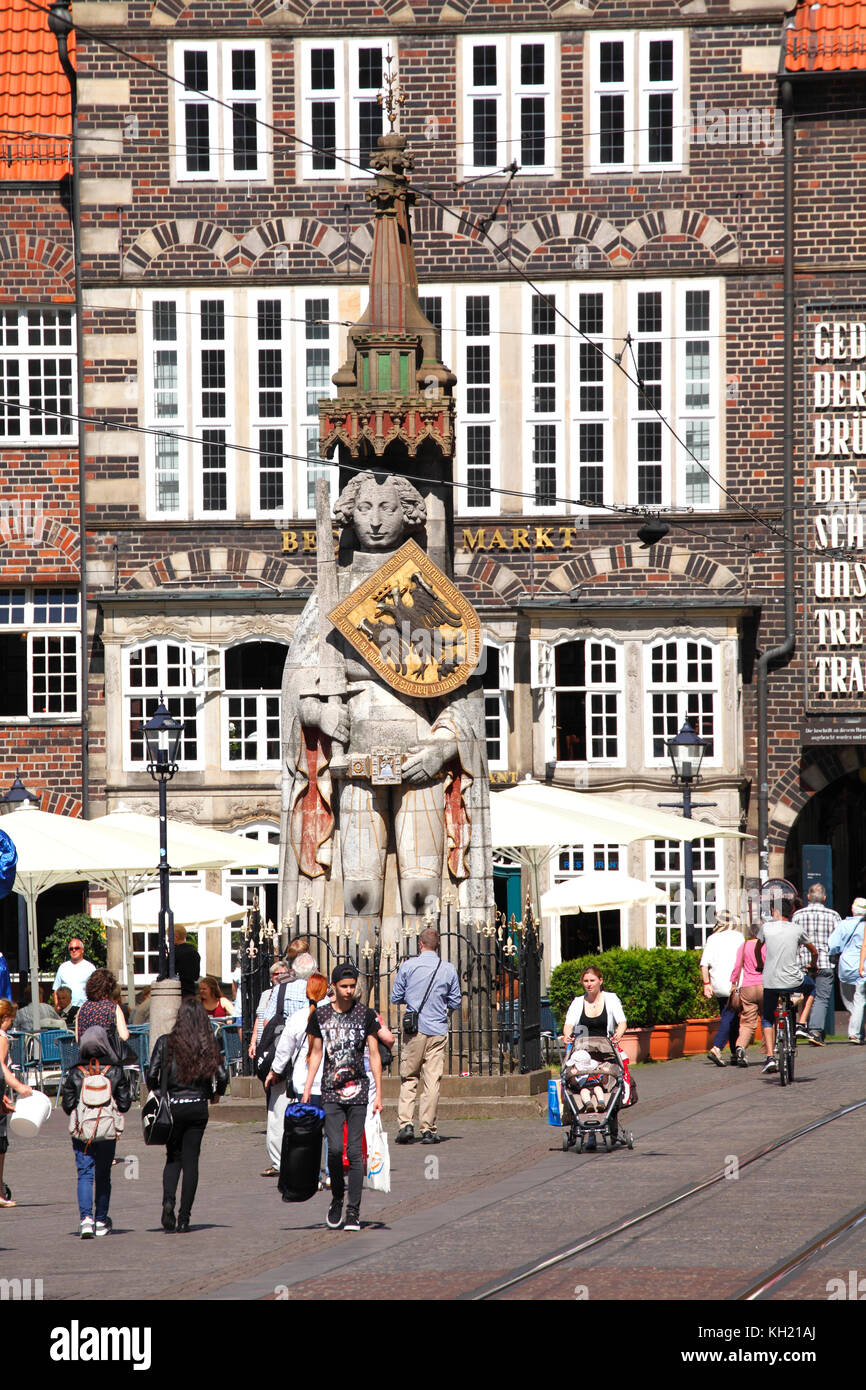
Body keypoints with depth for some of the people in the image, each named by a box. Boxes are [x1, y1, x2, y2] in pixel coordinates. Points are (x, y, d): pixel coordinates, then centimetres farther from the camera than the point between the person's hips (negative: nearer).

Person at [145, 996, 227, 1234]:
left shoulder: (166, 1043, -5)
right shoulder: (209, 1044, -2)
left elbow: (151, 1075, -9)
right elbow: (222, 1076, -5)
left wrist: (156, 1094, 11)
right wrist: (216, 1095, 15)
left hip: (172, 1107, -1)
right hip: (198, 1107, 1)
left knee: (173, 1158, 15)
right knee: (191, 1160, 7)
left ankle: (168, 1201, -11)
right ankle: (184, 1219, 4)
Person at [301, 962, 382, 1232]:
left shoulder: (365, 1014, 1)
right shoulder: (321, 1016, 4)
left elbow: (374, 1054, 4)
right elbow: (316, 1053, 13)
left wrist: (379, 1093, 0)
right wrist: (307, 1089, 8)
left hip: (358, 1091, -1)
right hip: (331, 1092, 1)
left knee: (355, 1151, -4)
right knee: (335, 1148, -11)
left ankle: (353, 1211, 1)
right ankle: (337, 1198, 13)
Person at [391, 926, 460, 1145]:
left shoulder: (408, 966, -2)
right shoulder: (448, 969, 1)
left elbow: (395, 998, 5)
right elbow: (455, 1003, 7)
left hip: (415, 1030, -1)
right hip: (438, 1031, 1)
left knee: (408, 1079, 6)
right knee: (432, 1081, 2)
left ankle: (405, 1123, -8)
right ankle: (428, 1129, 0)